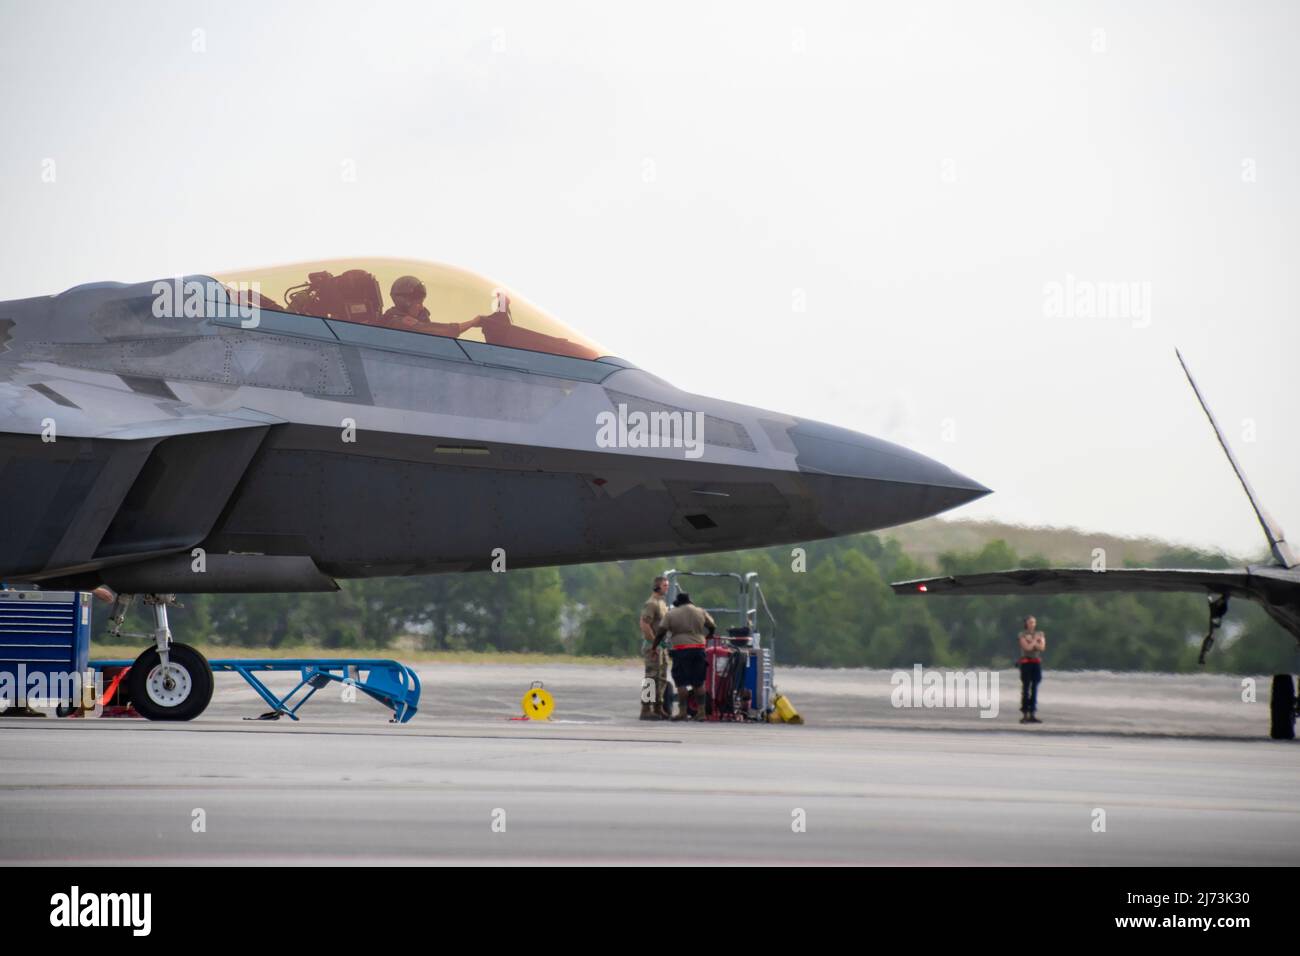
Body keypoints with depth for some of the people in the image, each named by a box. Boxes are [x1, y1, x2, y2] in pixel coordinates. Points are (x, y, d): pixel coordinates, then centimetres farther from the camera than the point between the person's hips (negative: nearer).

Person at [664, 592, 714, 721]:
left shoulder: (672, 614, 2)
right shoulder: (701, 612, 11)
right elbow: (713, 627, 16)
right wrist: (705, 638, 32)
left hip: (681, 650, -4)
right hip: (699, 649, 4)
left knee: (681, 682, 0)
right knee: (699, 682, 9)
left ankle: (683, 711, -3)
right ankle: (701, 711, 7)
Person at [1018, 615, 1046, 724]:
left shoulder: (1040, 634, 12)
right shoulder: (1023, 635, -1)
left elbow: (1042, 647, -2)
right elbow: (1027, 647, -13)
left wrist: (1031, 641, -7)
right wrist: (1035, 640, 0)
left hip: (1037, 663, 4)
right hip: (1026, 662, -4)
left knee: (1034, 689, 4)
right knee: (1025, 688, -6)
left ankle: (1032, 715, 7)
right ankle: (1024, 715, -5)